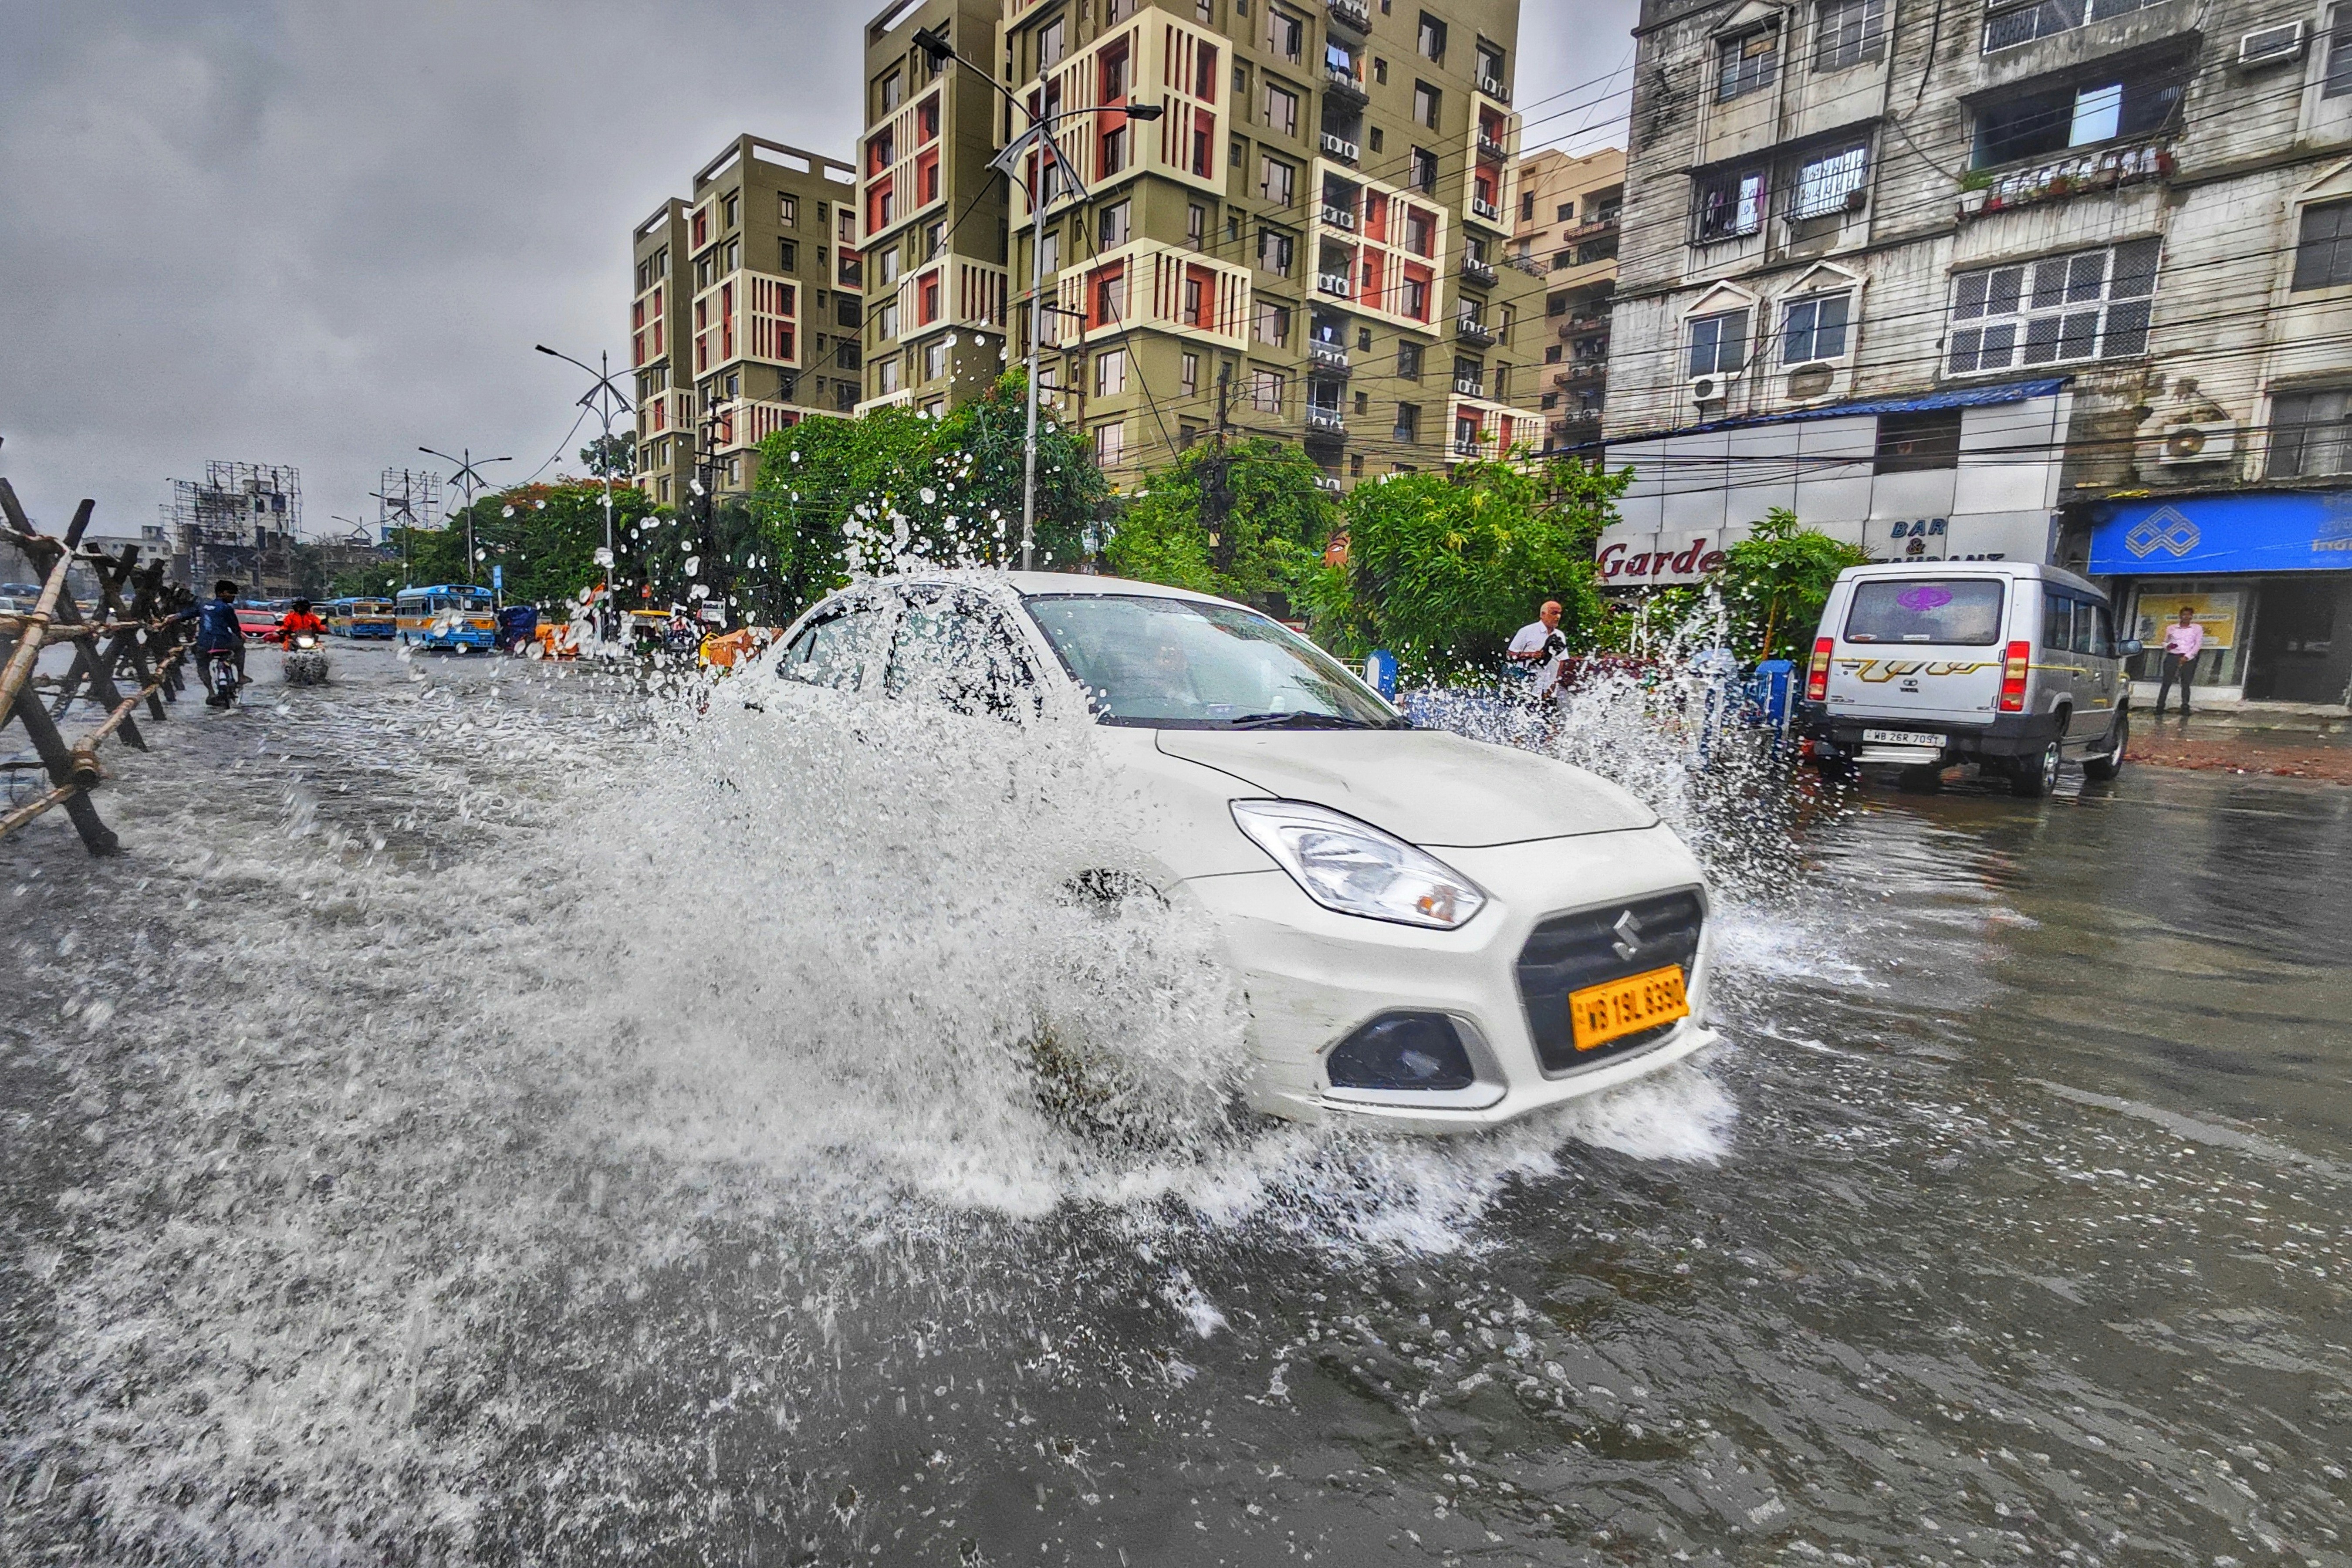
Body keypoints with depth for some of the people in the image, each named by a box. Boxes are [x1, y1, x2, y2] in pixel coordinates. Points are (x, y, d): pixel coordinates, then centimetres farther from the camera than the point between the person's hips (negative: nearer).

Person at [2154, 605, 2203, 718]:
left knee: (2186, 685, -1)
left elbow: (2198, 645, 2)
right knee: (2166, 683, -5)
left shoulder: (2197, 629, 9)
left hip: (2188, 659, -1)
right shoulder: (2171, 628, 12)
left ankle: (2185, 711, 1)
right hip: (2172, 657, 1)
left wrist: (2187, 657, -9)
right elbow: (2165, 642, 17)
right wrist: (2167, 646, -8)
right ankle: (2160, 709, -6)